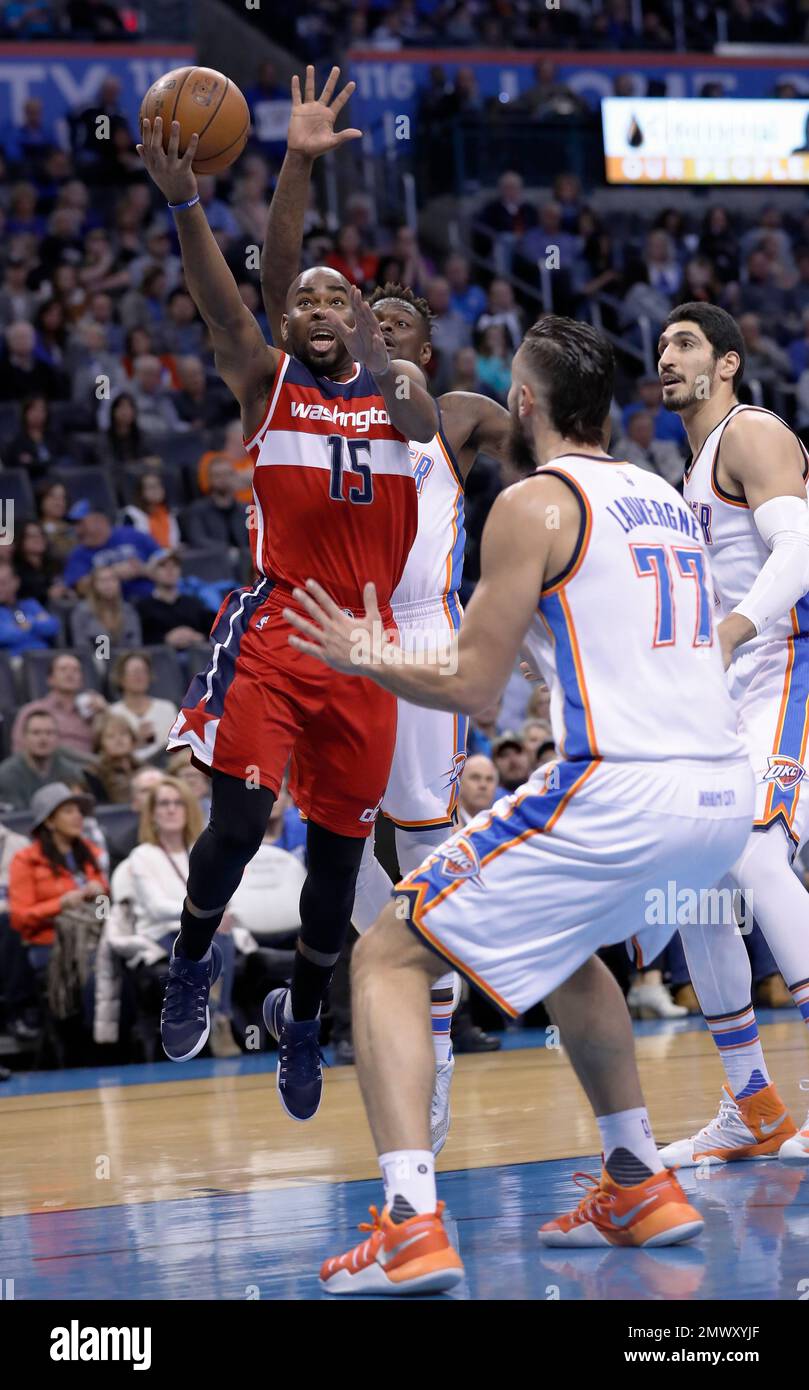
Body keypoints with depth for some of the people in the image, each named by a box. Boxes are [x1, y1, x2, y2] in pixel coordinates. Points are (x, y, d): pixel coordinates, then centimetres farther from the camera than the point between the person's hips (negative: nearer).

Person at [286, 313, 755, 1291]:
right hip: (724, 797, 8)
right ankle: (638, 1189, 33)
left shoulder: (535, 504, -2)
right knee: (564, 945, 36)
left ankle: (411, 1225, -13)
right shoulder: (667, 500, 21)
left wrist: (365, 657, 13)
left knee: (388, 956, 2)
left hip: (616, 795, -8)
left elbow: (471, 686, -5)